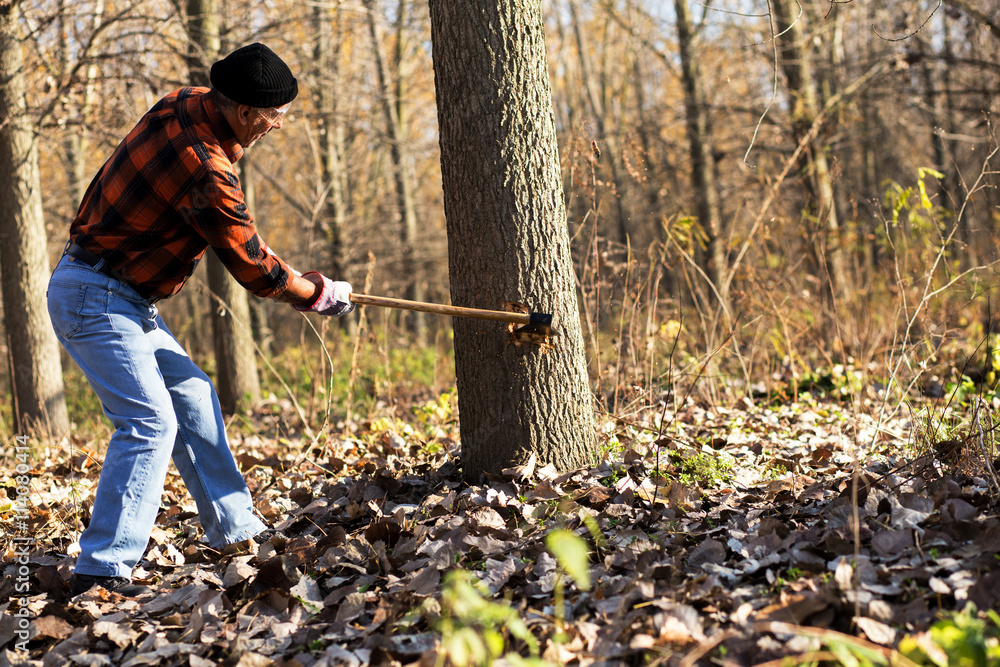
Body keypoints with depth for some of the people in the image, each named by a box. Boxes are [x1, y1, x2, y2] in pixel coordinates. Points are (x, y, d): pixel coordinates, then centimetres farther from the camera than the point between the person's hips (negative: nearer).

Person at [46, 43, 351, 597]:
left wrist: (275, 265, 14)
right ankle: (101, 570, -18)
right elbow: (252, 269, -17)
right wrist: (321, 294, -1)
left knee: (192, 399, 14)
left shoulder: (185, 106, 3)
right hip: (95, 297, -10)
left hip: (126, 300, 10)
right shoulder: (205, 171, -26)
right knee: (149, 421, -17)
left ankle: (237, 531, 23)